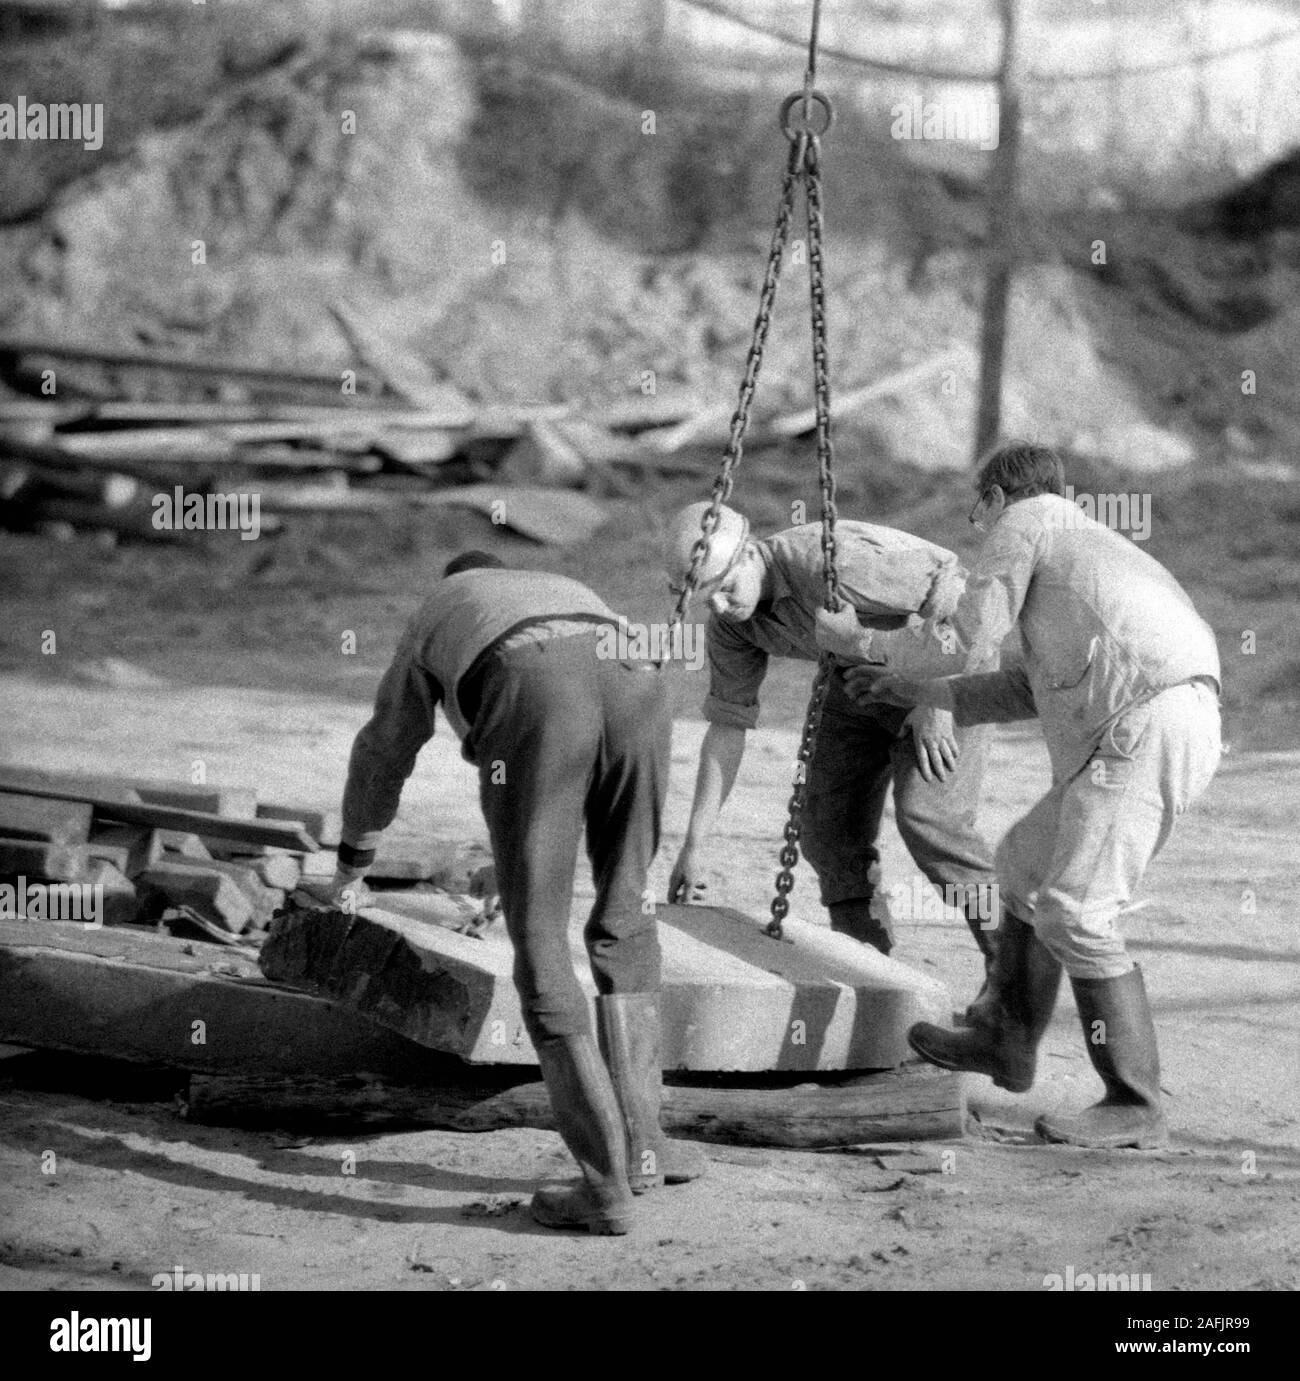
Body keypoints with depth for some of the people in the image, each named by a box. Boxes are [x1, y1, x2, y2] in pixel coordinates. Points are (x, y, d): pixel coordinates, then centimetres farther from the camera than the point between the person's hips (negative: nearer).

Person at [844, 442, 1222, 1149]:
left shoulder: (1029, 520, 8)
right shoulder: (1089, 547, 34)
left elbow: (970, 632, 4)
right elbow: (1031, 690, 33)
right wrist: (913, 691, 39)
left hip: (1142, 724, -10)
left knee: (1074, 912, -11)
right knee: (1029, 860, 23)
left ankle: (1134, 1105, -11)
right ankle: (1006, 1042, 33)